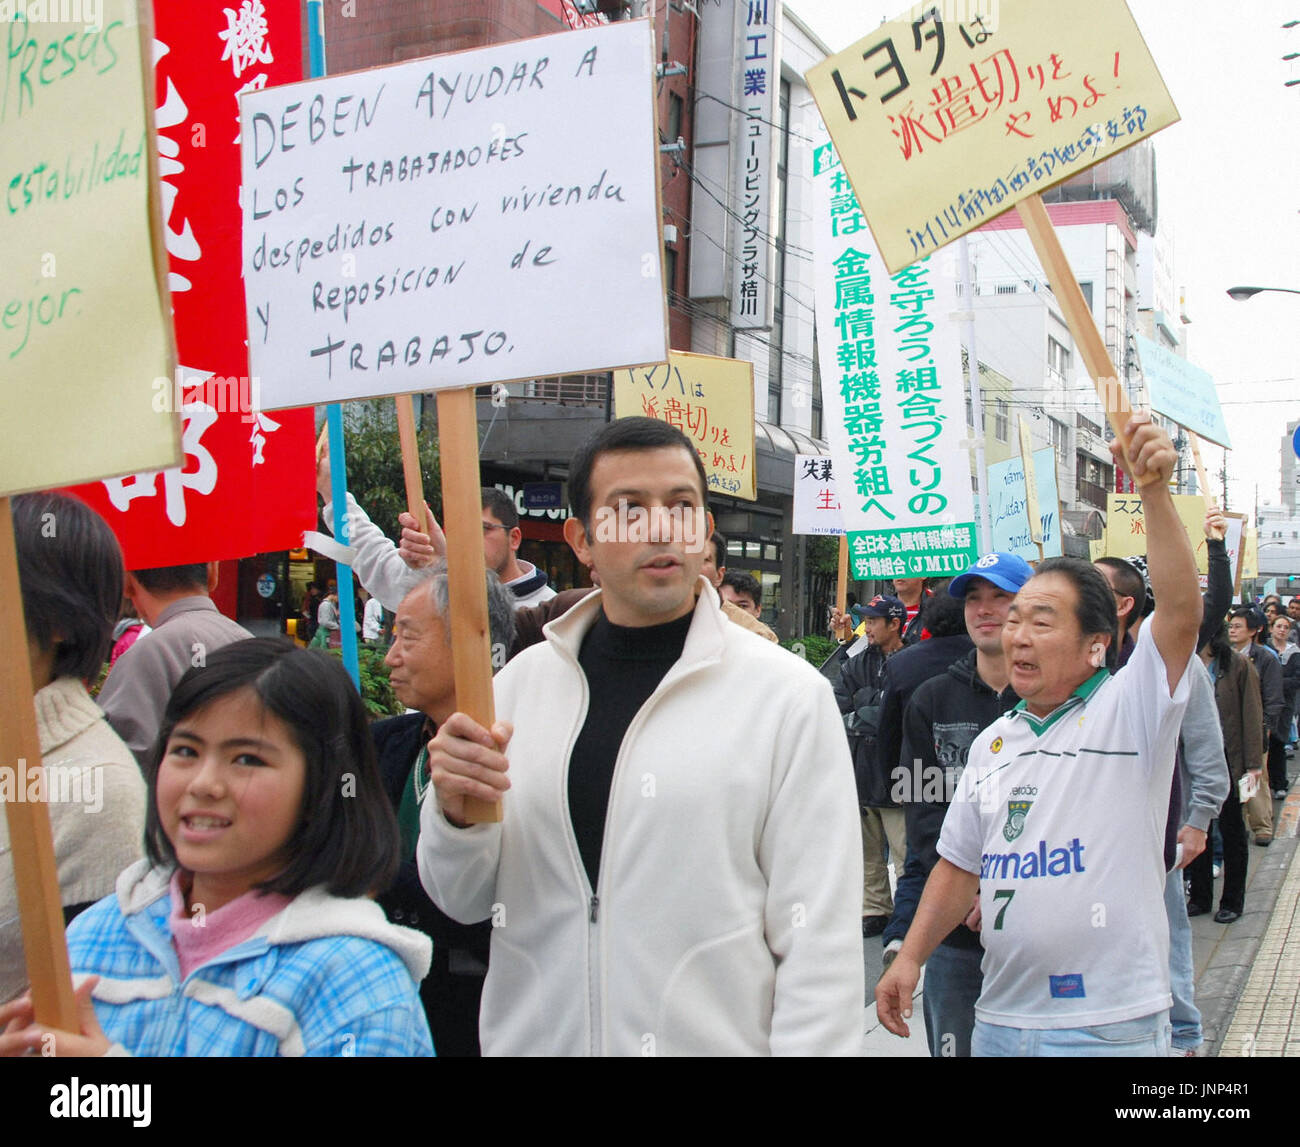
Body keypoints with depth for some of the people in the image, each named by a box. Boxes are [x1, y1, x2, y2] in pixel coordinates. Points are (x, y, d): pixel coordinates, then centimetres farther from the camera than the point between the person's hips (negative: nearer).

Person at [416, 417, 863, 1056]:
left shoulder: (791, 696, -9)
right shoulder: (521, 681, 1)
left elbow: (819, 938, -10)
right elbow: (463, 900, 6)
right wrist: (456, 811, -13)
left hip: (713, 1038, -3)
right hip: (533, 1037, 3)